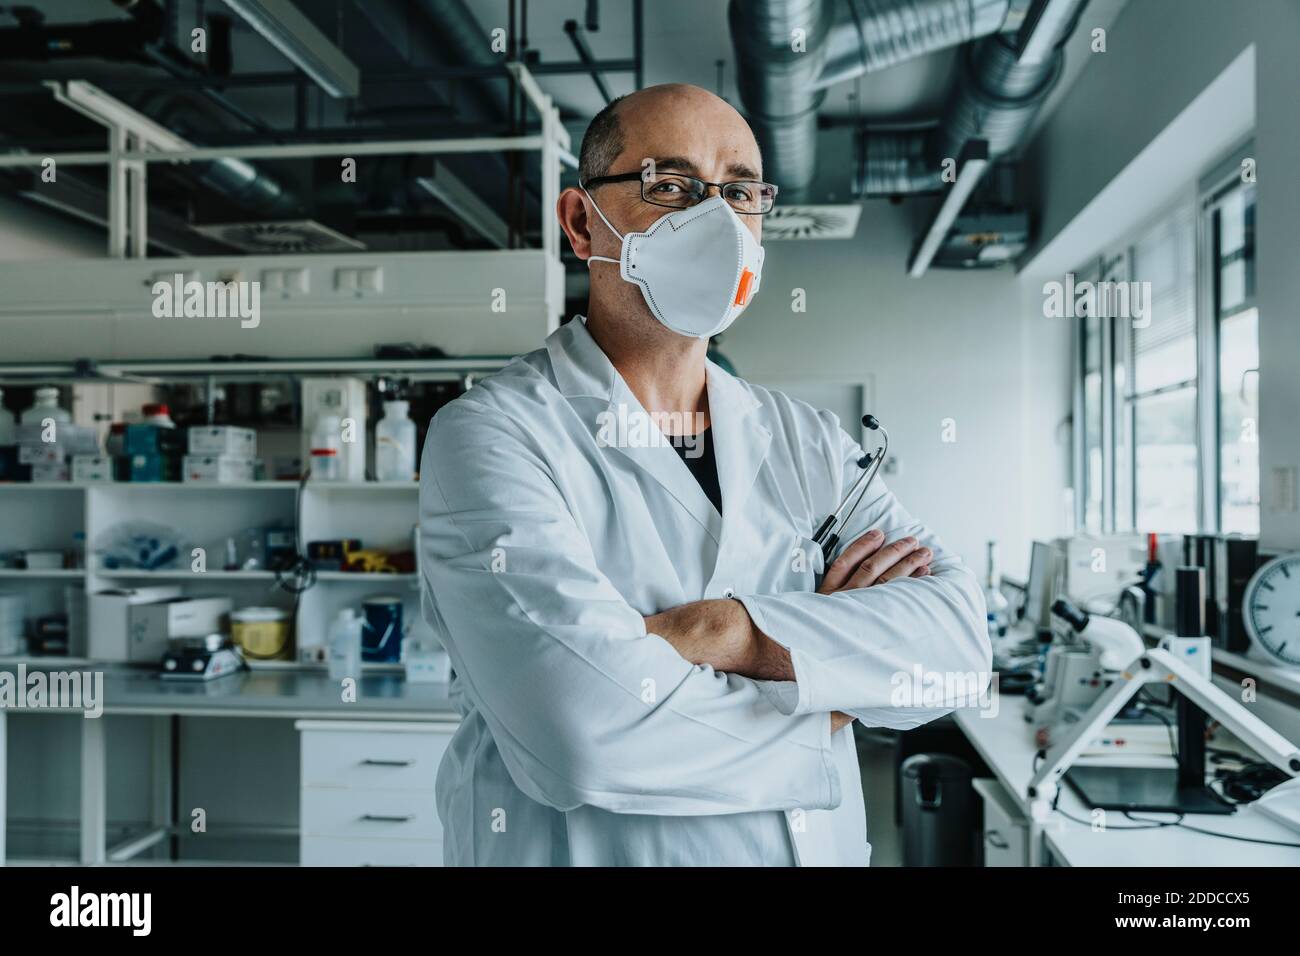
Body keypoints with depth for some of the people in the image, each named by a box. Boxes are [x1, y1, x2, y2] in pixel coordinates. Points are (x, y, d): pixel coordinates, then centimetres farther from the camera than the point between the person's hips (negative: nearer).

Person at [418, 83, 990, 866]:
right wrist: (824, 709, -15)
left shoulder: (807, 441, 0)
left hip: (825, 844, 5)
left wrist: (728, 630, -26)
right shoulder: (491, 435, -17)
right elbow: (585, 731, -29)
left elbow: (958, 633, -12)